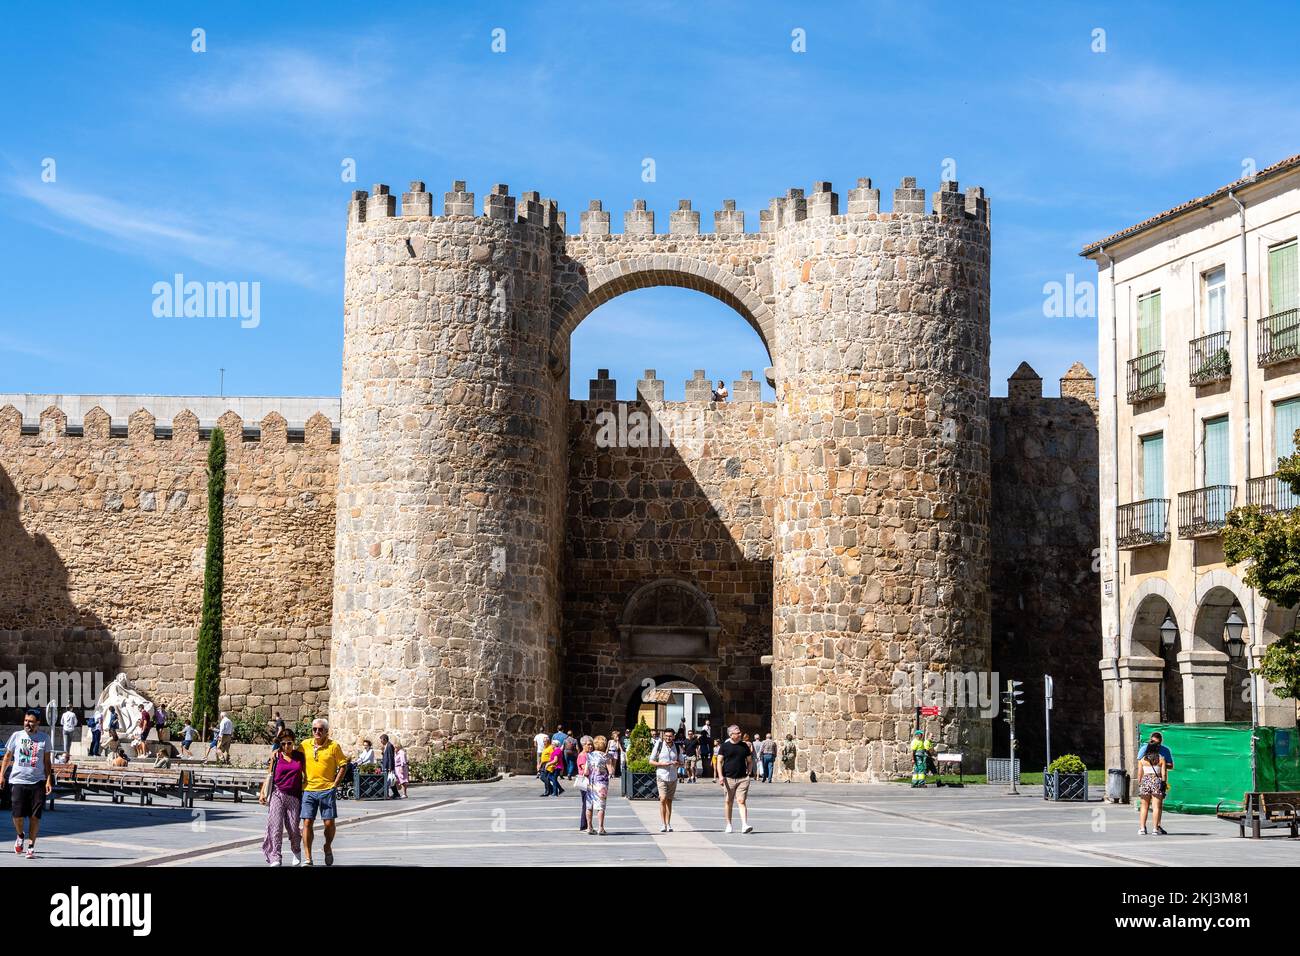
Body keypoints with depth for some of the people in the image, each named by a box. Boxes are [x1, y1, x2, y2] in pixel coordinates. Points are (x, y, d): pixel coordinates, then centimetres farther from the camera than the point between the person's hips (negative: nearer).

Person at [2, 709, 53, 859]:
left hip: (38, 782, 0)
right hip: (18, 780, 0)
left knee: (35, 816, -2)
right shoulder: (16, 736, 5)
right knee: (18, 815, -5)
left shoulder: (44, 738, 5)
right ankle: (20, 836, 26)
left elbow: (47, 761, 9)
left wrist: (49, 780, 0)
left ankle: (31, 846, 9)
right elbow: (8, 756, 13)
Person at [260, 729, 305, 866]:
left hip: (294, 796, 1)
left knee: (293, 828, 2)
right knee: (275, 826, -12)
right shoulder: (276, 756, 6)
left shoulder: (300, 756, 7)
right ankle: (275, 858, -12)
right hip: (277, 794, -1)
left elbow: (306, 773, 12)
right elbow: (269, 775, 10)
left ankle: (296, 851, 31)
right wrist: (262, 793, 3)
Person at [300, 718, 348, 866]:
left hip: (327, 790, -2)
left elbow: (343, 766, 1)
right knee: (307, 822, -5)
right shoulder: (305, 745, 6)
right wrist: (301, 782, 9)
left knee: (329, 823, 0)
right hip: (308, 790, 2)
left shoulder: (333, 746, -2)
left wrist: (335, 784, -5)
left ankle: (328, 847, 28)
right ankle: (307, 858, -2)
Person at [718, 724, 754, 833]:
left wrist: (748, 772, 5)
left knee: (741, 801, -9)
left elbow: (749, 760, 18)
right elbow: (719, 761, 0)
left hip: (742, 778, 1)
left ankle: (744, 825, -17)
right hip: (728, 778, -1)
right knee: (728, 802, 8)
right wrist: (720, 776, -11)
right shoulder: (725, 746, 1)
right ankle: (729, 825, 21)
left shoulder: (744, 746, 9)